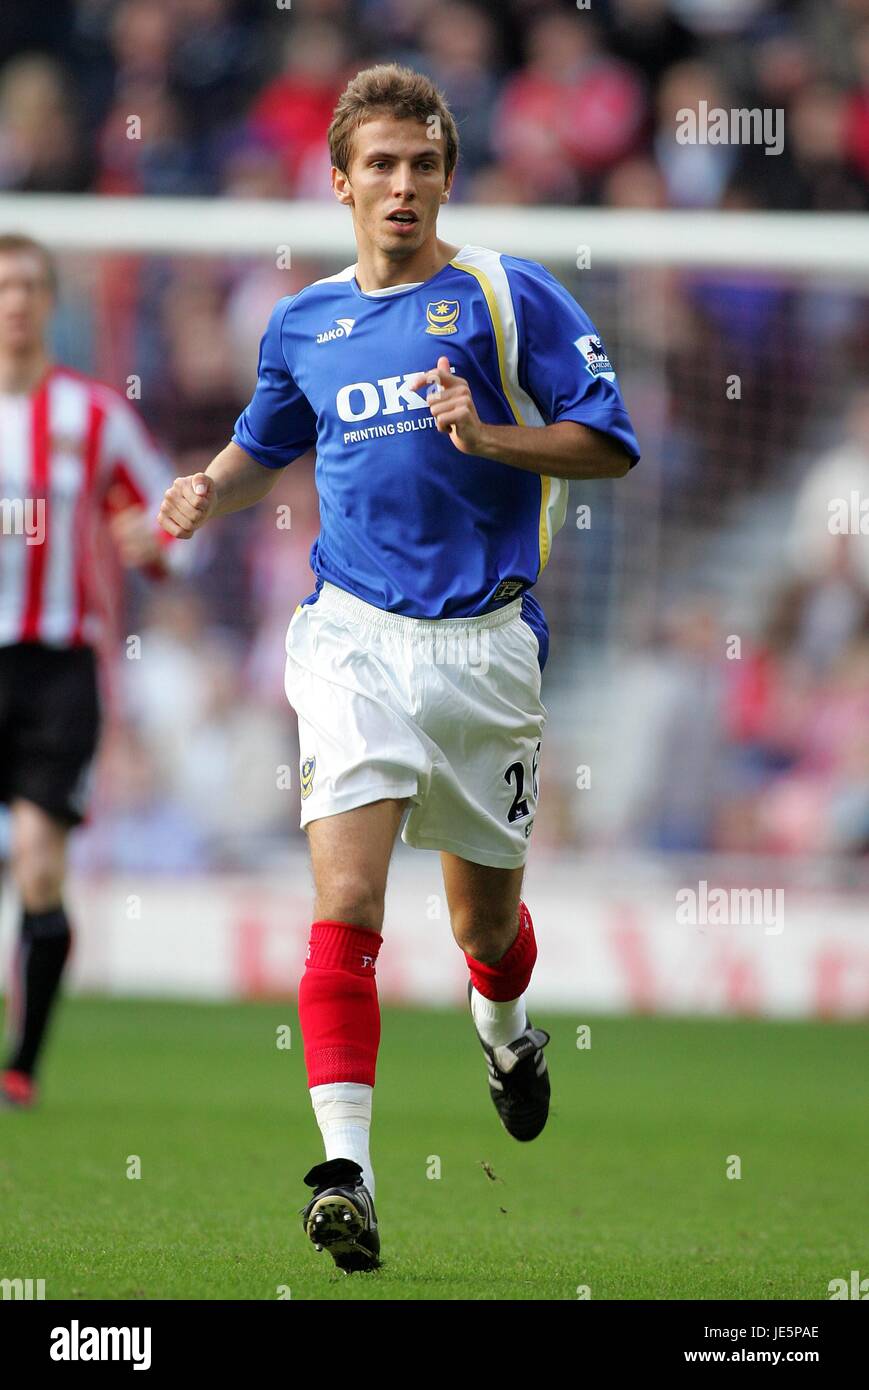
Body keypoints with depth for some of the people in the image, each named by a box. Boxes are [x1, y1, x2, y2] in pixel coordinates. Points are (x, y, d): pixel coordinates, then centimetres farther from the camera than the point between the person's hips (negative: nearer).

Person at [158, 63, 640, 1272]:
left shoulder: (511, 297, -1)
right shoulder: (304, 323, 11)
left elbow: (609, 445, -4)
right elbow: (266, 444, 29)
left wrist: (488, 436, -19)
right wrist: (210, 491, 7)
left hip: (485, 645, -1)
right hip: (355, 638, 1)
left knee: (485, 918, 14)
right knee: (346, 902, -18)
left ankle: (506, 1030, 50)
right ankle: (346, 1167, -23)